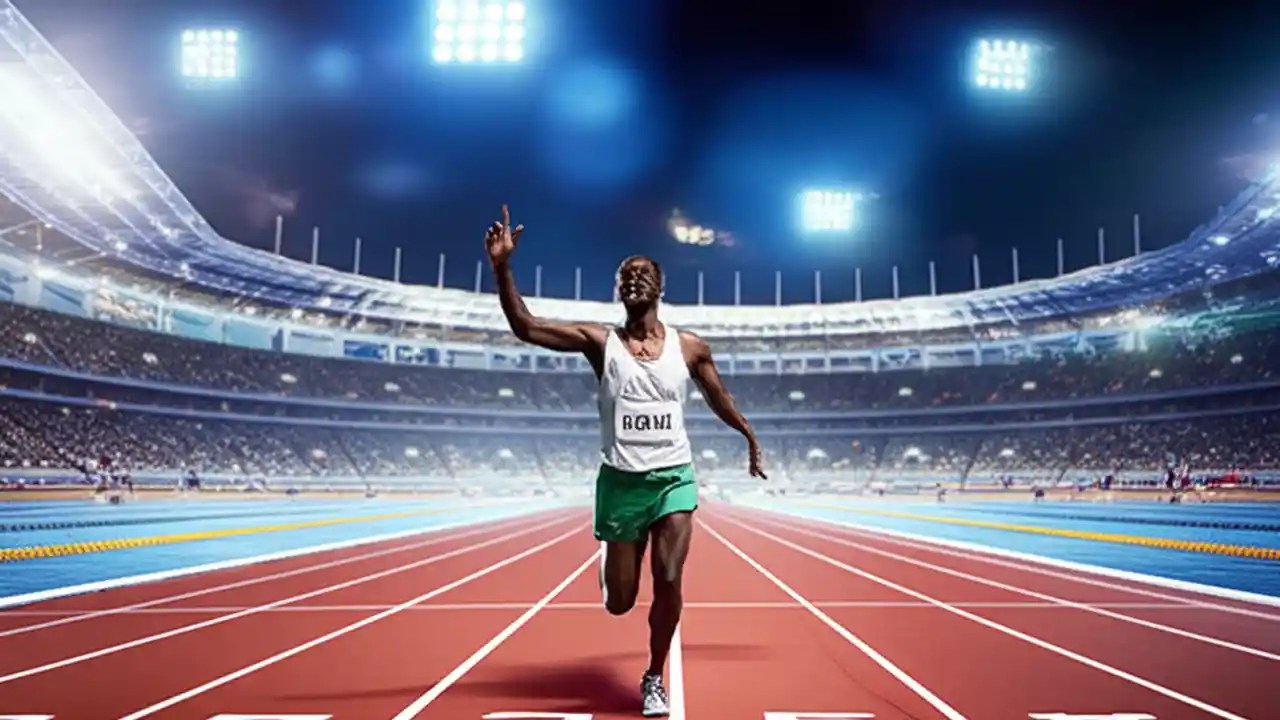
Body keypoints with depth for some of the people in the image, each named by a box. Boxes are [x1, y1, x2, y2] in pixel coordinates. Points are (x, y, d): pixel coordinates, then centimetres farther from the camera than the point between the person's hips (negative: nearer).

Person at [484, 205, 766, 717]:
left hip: (674, 479, 1)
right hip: (621, 481, 0)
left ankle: (654, 678, 16)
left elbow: (719, 399, 21)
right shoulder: (599, 341, -1)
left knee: (668, 582, -10)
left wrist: (749, 437, 31)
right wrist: (501, 267, -19)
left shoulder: (689, 347, 4)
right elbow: (524, 326, -9)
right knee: (619, 601, 5)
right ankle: (610, 564, 44)